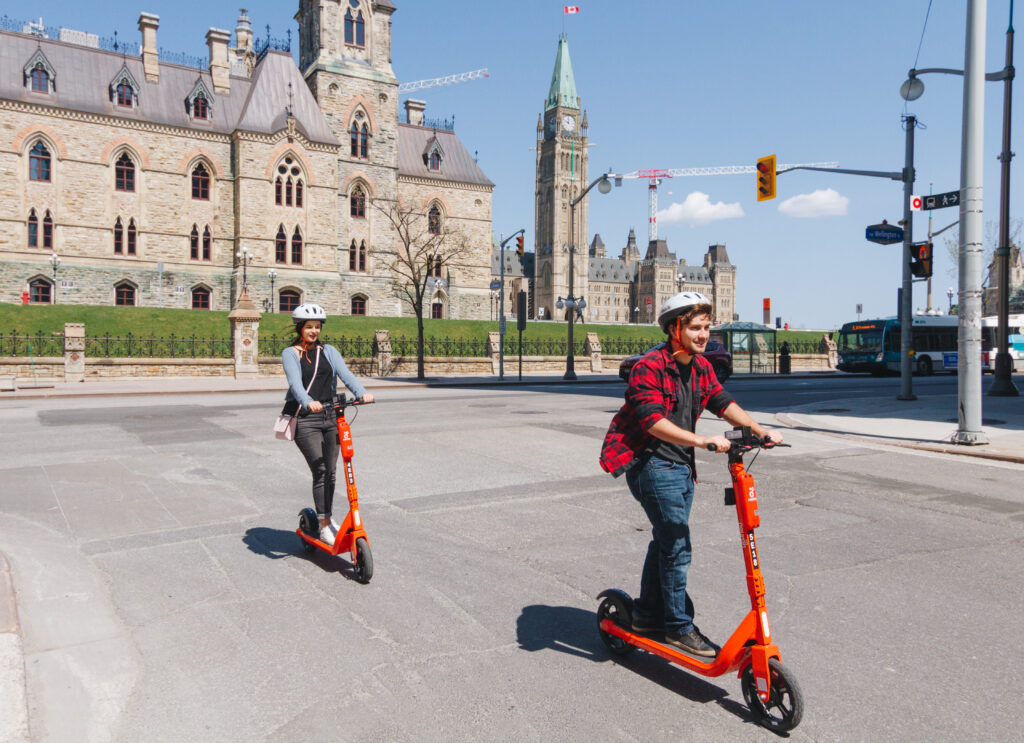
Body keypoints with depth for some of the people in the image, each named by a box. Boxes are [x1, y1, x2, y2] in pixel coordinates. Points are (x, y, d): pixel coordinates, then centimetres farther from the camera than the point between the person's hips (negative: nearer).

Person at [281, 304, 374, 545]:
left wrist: (362, 392, -23)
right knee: (320, 471, -11)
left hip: (329, 416, 4)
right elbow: (295, 382, -16)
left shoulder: (328, 351, 13)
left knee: (330, 471, 8)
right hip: (305, 419, -4)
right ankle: (324, 525, -4)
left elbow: (345, 374, -3)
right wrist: (309, 402, -36)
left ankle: (326, 515, 26)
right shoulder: (290, 353, 2)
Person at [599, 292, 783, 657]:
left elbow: (723, 402, 3)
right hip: (651, 464, -9)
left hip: (681, 465, 9)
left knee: (666, 539, 17)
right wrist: (700, 440, -38)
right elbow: (653, 420, -29)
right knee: (677, 543, -9)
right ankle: (679, 626, 5)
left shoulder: (701, 366, 8)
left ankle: (648, 613, 32)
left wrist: (757, 428, -12)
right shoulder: (649, 367, -18)